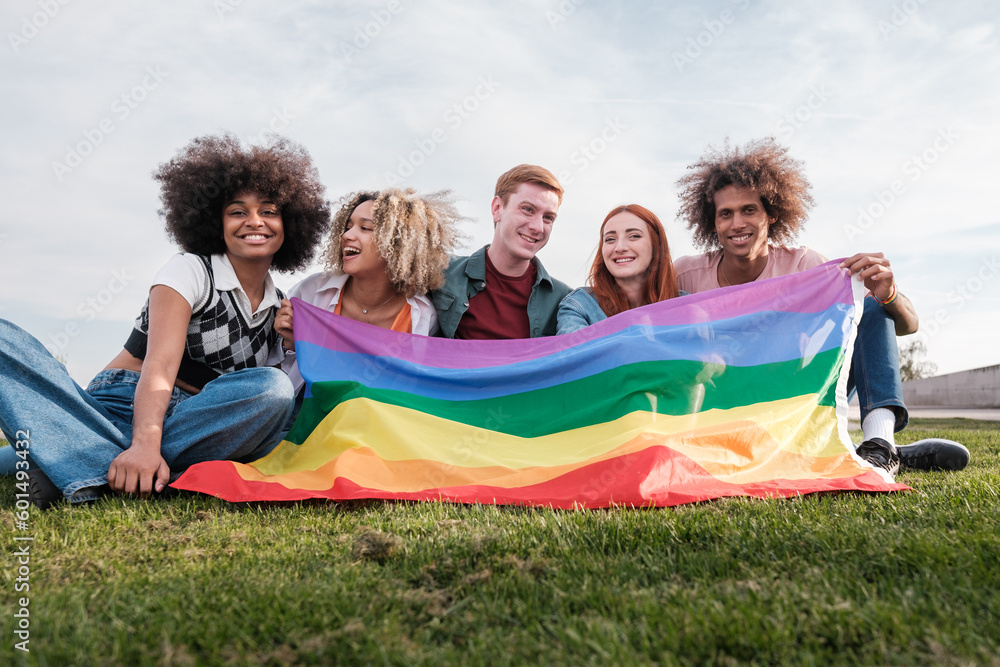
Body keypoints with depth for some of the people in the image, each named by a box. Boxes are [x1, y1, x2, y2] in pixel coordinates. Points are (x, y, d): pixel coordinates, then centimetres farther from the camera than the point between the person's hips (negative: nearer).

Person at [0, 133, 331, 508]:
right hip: (125, 406, -2)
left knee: (273, 387, -30)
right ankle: (114, 472, -42)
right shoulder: (189, 270, -1)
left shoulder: (279, 307, 12)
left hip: (194, 426, 2)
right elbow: (160, 365, -17)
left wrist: (292, 341, -9)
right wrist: (145, 442, -33)